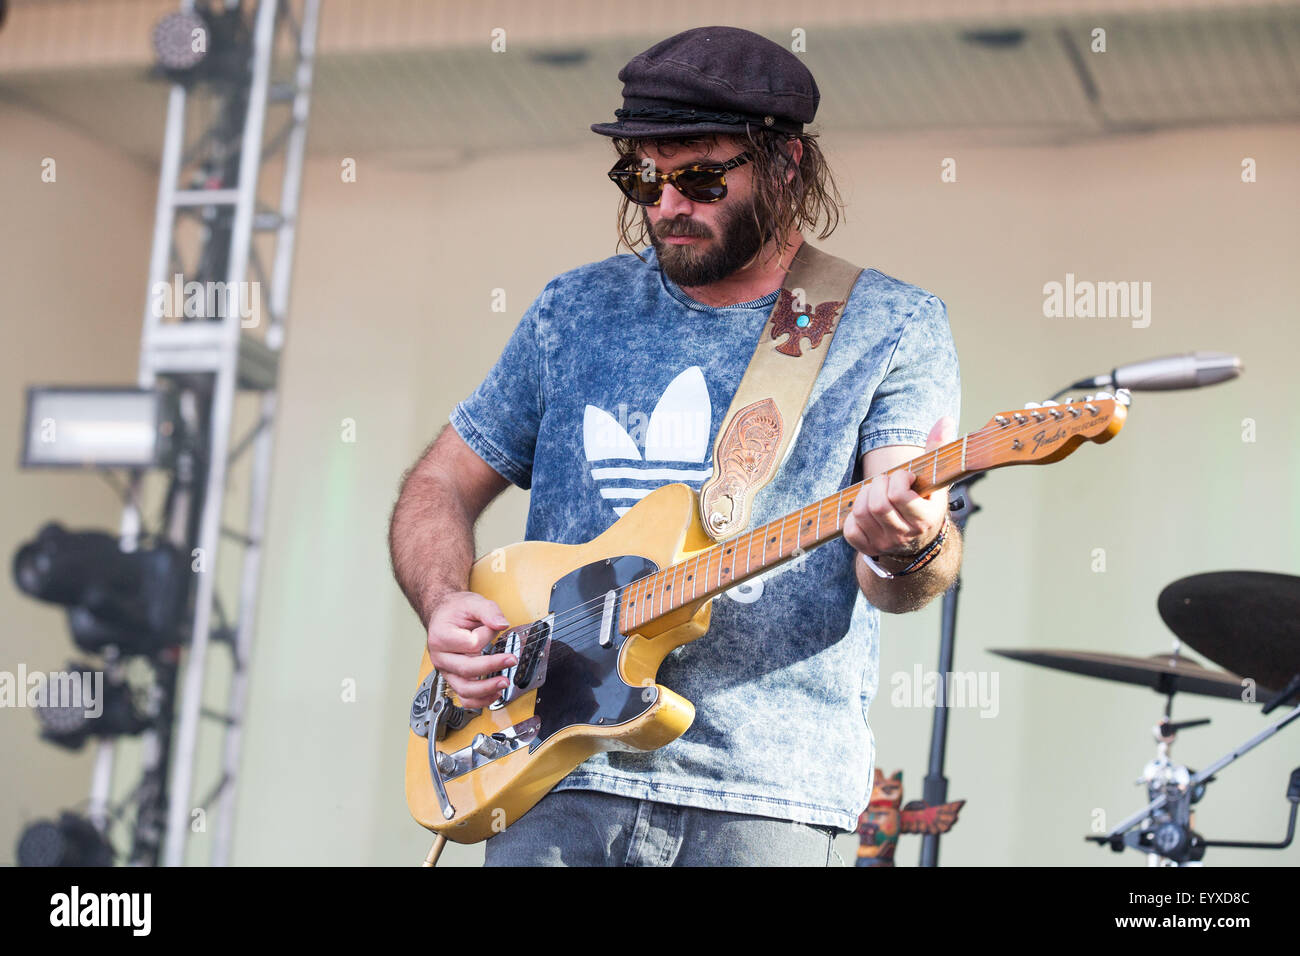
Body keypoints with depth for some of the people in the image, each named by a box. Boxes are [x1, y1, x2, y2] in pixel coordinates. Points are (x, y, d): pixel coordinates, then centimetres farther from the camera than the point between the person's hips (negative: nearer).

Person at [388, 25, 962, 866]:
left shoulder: (890, 328, 2)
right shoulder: (577, 310, 11)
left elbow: (886, 577, -8)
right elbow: (443, 484, 17)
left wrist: (908, 552, -32)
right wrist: (444, 603, -3)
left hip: (769, 794, -2)